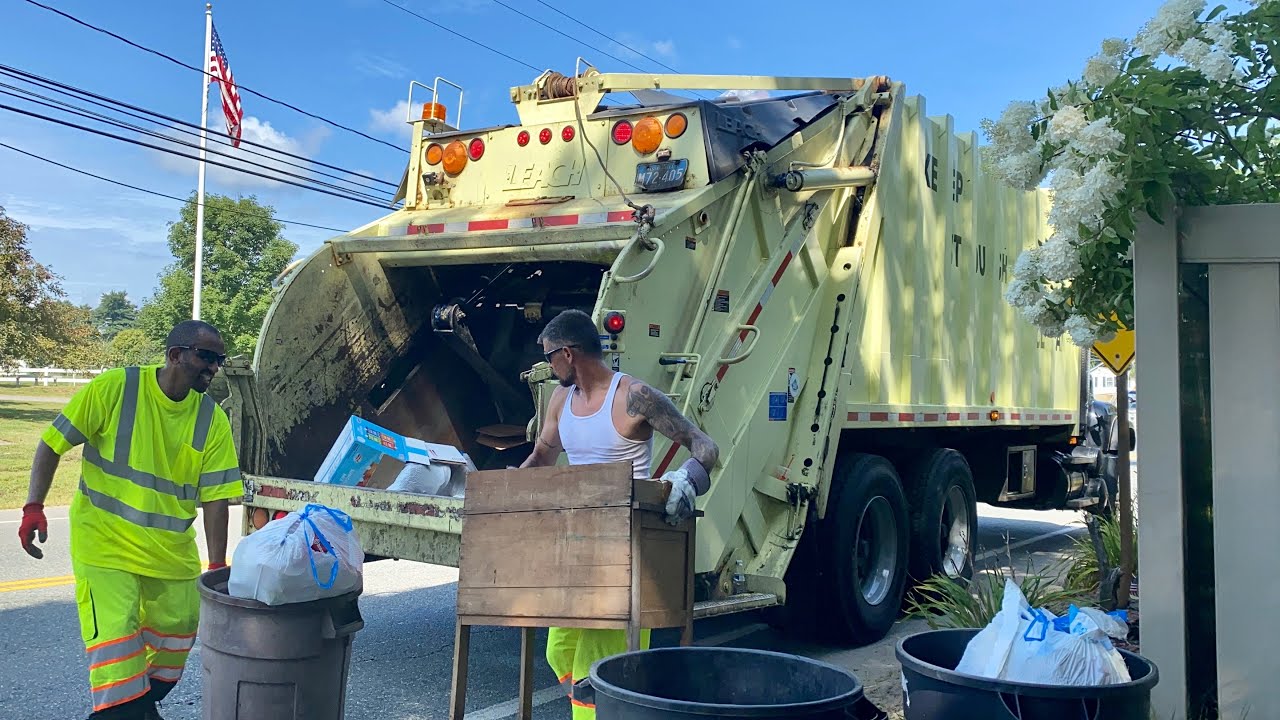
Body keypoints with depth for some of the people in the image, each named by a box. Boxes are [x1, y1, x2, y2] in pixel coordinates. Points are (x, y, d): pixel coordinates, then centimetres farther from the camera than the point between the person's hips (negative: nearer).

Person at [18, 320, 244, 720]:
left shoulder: (212, 420, -5)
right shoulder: (114, 388, -13)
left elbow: (215, 497, -4)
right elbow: (52, 444, -7)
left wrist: (217, 565, -5)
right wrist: (34, 506, -15)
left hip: (173, 549, 4)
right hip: (105, 542, -4)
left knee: (177, 634, 14)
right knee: (116, 635, -13)